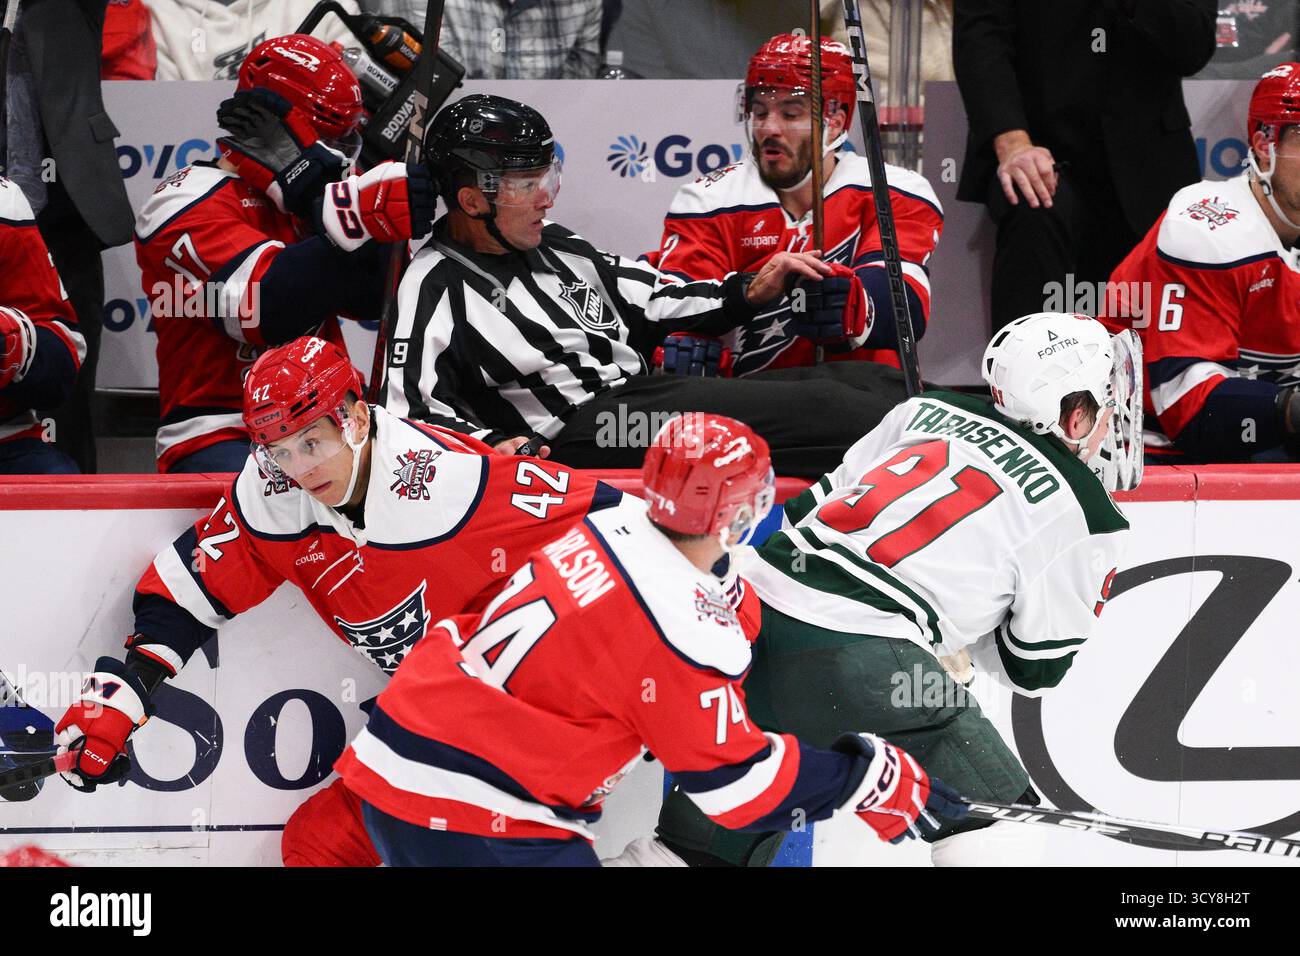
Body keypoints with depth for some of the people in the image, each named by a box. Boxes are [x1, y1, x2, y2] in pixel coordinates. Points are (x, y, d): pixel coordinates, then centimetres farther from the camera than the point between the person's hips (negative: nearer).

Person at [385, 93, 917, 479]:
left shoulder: (551, 245, 20)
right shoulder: (435, 286, -3)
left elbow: (653, 300, 22)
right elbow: (414, 410, -9)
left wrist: (749, 294, 8)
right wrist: (491, 444, -26)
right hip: (578, 436, -9)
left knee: (868, 384, -8)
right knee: (815, 407, -24)